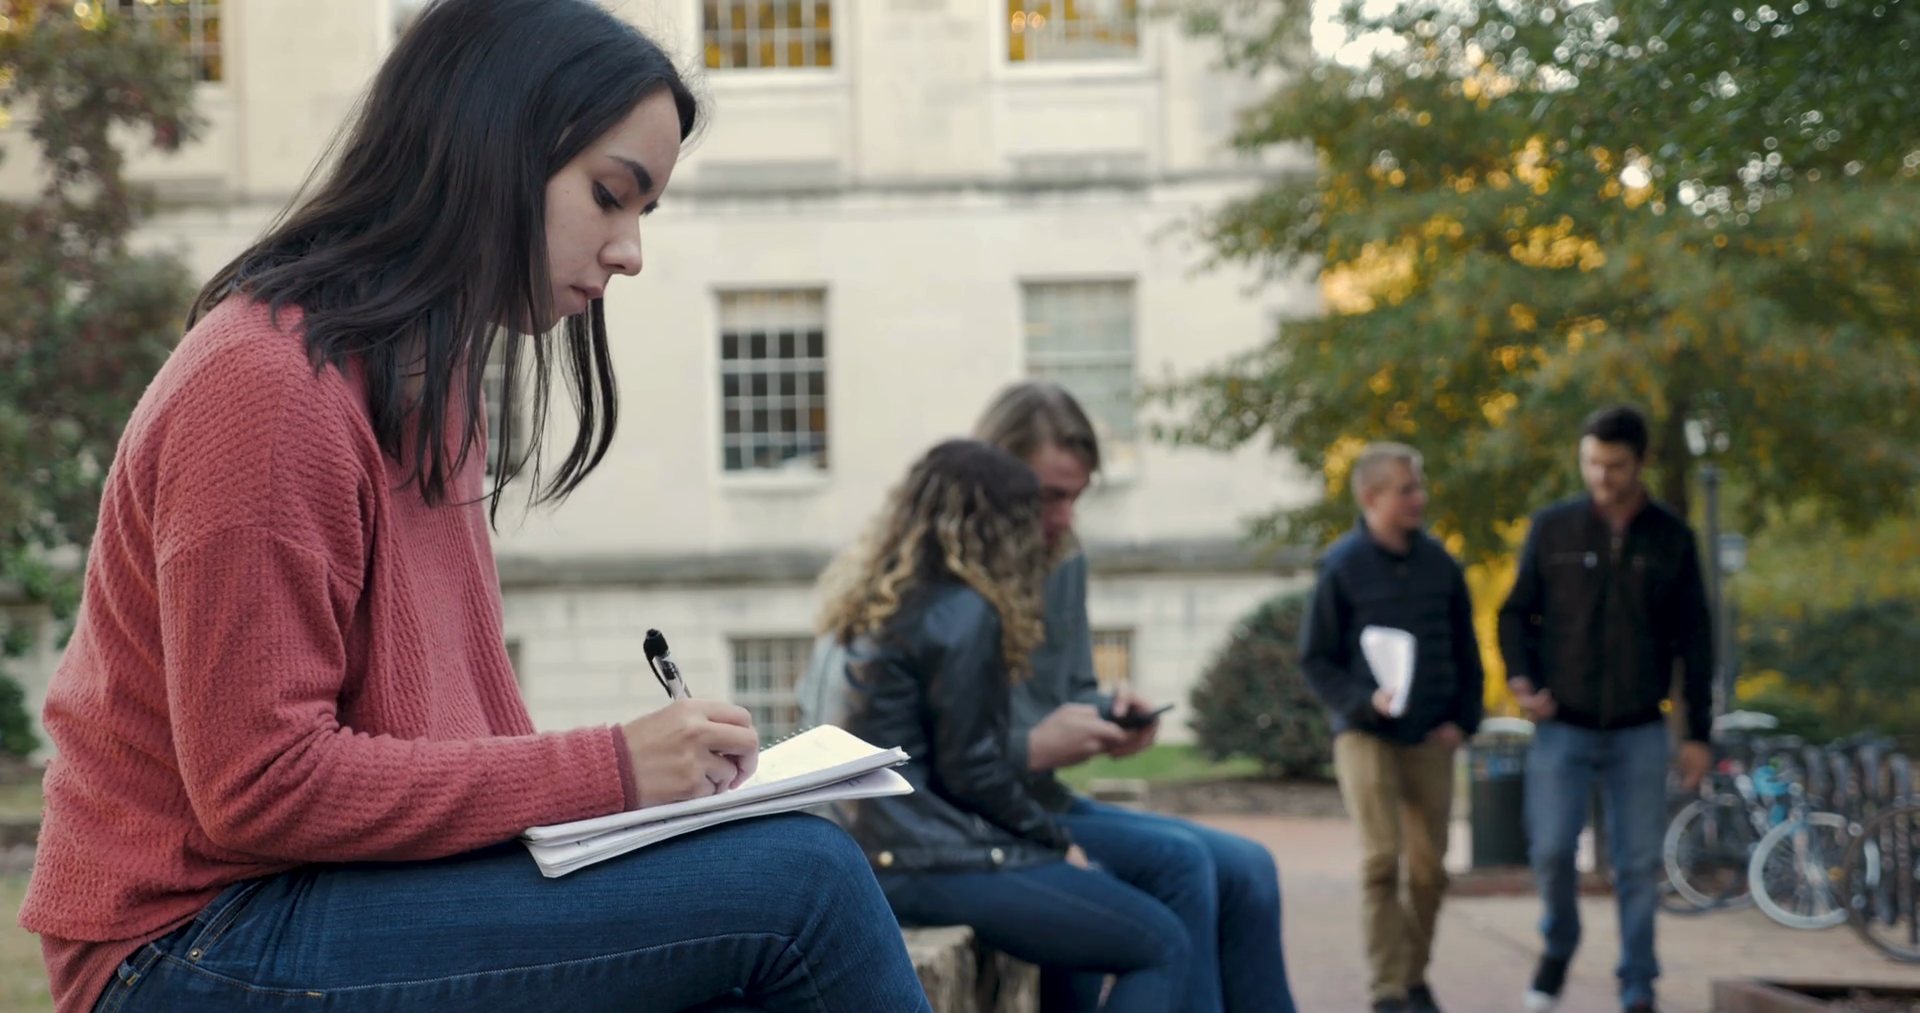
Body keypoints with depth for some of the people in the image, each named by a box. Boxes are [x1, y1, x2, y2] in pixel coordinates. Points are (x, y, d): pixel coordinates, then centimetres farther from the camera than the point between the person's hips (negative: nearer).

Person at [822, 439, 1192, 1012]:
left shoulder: (876, 607, 14)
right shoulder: (963, 614, -12)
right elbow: (971, 771, -15)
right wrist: (1060, 842, -2)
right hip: (939, 866, -10)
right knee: (1162, 947, -4)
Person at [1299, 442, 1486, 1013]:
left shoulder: (1439, 565, 6)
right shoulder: (1342, 566, -5)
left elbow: (1466, 653, 15)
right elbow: (1316, 659, -2)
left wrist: (1463, 720, 4)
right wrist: (1363, 703, -15)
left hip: (1430, 738, 4)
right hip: (1365, 733, -3)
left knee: (1429, 868, 4)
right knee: (1381, 859, -11)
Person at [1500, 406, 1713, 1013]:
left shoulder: (1671, 539, 3)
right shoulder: (1553, 529, 1)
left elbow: (1694, 641, 6)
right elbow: (1516, 613, 9)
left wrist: (1700, 734, 3)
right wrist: (1520, 679, -9)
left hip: (1639, 732, 1)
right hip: (1563, 728, -1)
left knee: (1640, 863, 2)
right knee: (1551, 850, -11)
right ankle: (1559, 945, 18)